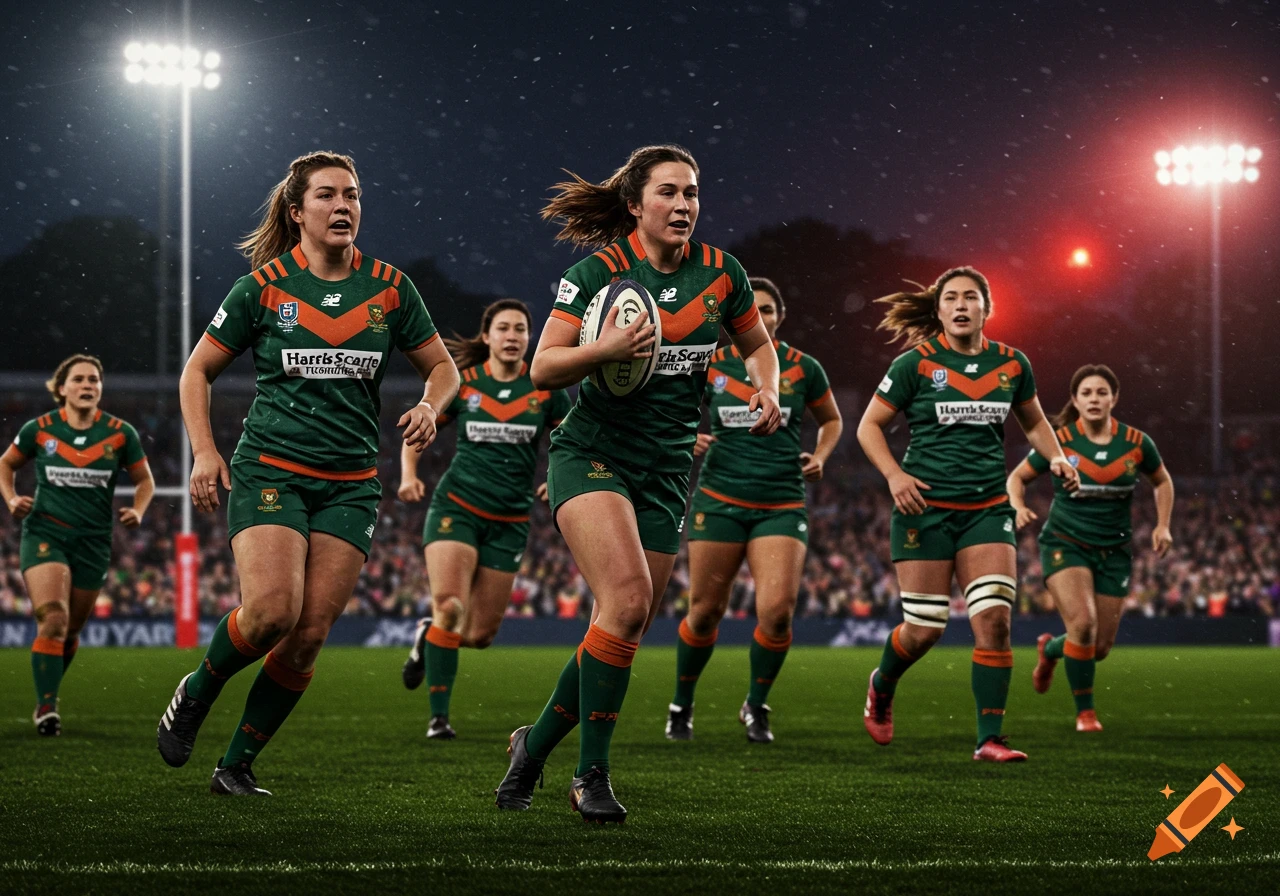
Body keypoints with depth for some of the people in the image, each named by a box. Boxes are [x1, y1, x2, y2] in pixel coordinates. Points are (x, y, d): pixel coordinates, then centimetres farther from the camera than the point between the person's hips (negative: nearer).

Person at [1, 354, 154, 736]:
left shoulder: (121, 434, -2)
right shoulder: (39, 429, -3)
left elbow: (144, 480, 11)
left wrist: (137, 511, -8)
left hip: (93, 543, 2)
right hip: (44, 534, -2)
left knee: (70, 631, 9)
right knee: (53, 620, -21)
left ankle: (46, 700, 31)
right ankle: (46, 707, -17)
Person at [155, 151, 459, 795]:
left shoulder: (389, 288, 5)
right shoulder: (263, 287, -1)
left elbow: (442, 367, 15)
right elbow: (197, 372, 8)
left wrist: (430, 406, -7)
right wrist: (204, 452, -4)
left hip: (351, 483, 3)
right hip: (270, 471, -3)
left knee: (309, 634, -6)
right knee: (272, 611, -22)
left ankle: (238, 764, 9)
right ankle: (195, 694, 7)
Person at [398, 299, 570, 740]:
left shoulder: (545, 388, 0)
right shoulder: (461, 384, -1)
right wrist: (408, 475, -9)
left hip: (509, 521, 2)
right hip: (456, 507, -2)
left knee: (480, 634, 2)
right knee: (449, 607, -21)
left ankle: (428, 638, 36)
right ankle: (439, 716, -10)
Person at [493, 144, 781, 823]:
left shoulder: (720, 273, 3)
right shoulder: (598, 271, -8)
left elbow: (756, 344, 20)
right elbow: (542, 369, -9)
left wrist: (765, 390, -1)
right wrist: (604, 349, -27)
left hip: (666, 473, 5)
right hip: (593, 455, -5)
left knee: (625, 629, 2)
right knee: (627, 596, -25)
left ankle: (535, 744, 25)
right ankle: (591, 773, -16)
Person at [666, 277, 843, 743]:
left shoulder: (802, 368, 3)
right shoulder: (710, 366, 1)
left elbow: (831, 420, 19)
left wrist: (819, 457, 1)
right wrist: (688, 439, -8)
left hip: (781, 506, 0)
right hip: (719, 501, 0)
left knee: (777, 609, -16)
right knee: (705, 611, 2)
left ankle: (756, 707, 6)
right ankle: (681, 705, 25)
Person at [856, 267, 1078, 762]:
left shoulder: (1011, 364, 6)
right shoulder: (915, 364, -4)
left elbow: (1034, 422, 22)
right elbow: (869, 426, 1)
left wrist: (1057, 458, 4)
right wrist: (894, 474, -15)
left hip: (988, 508, 3)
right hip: (927, 507, -3)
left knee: (994, 616, -13)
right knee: (924, 628, -1)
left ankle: (990, 739, -8)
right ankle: (881, 685, 33)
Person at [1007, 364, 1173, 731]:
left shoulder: (1136, 443, -4)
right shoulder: (1059, 442, -9)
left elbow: (1162, 481, 15)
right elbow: (1017, 477, 3)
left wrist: (1162, 526, 2)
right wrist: (1018, 507, -17)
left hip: (1113, 551, 3)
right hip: (1065, 544, -3)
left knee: (1101, 647, 3)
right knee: (1083, 622, -25)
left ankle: (1050, 649, 38)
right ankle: (1085, 711, -6)